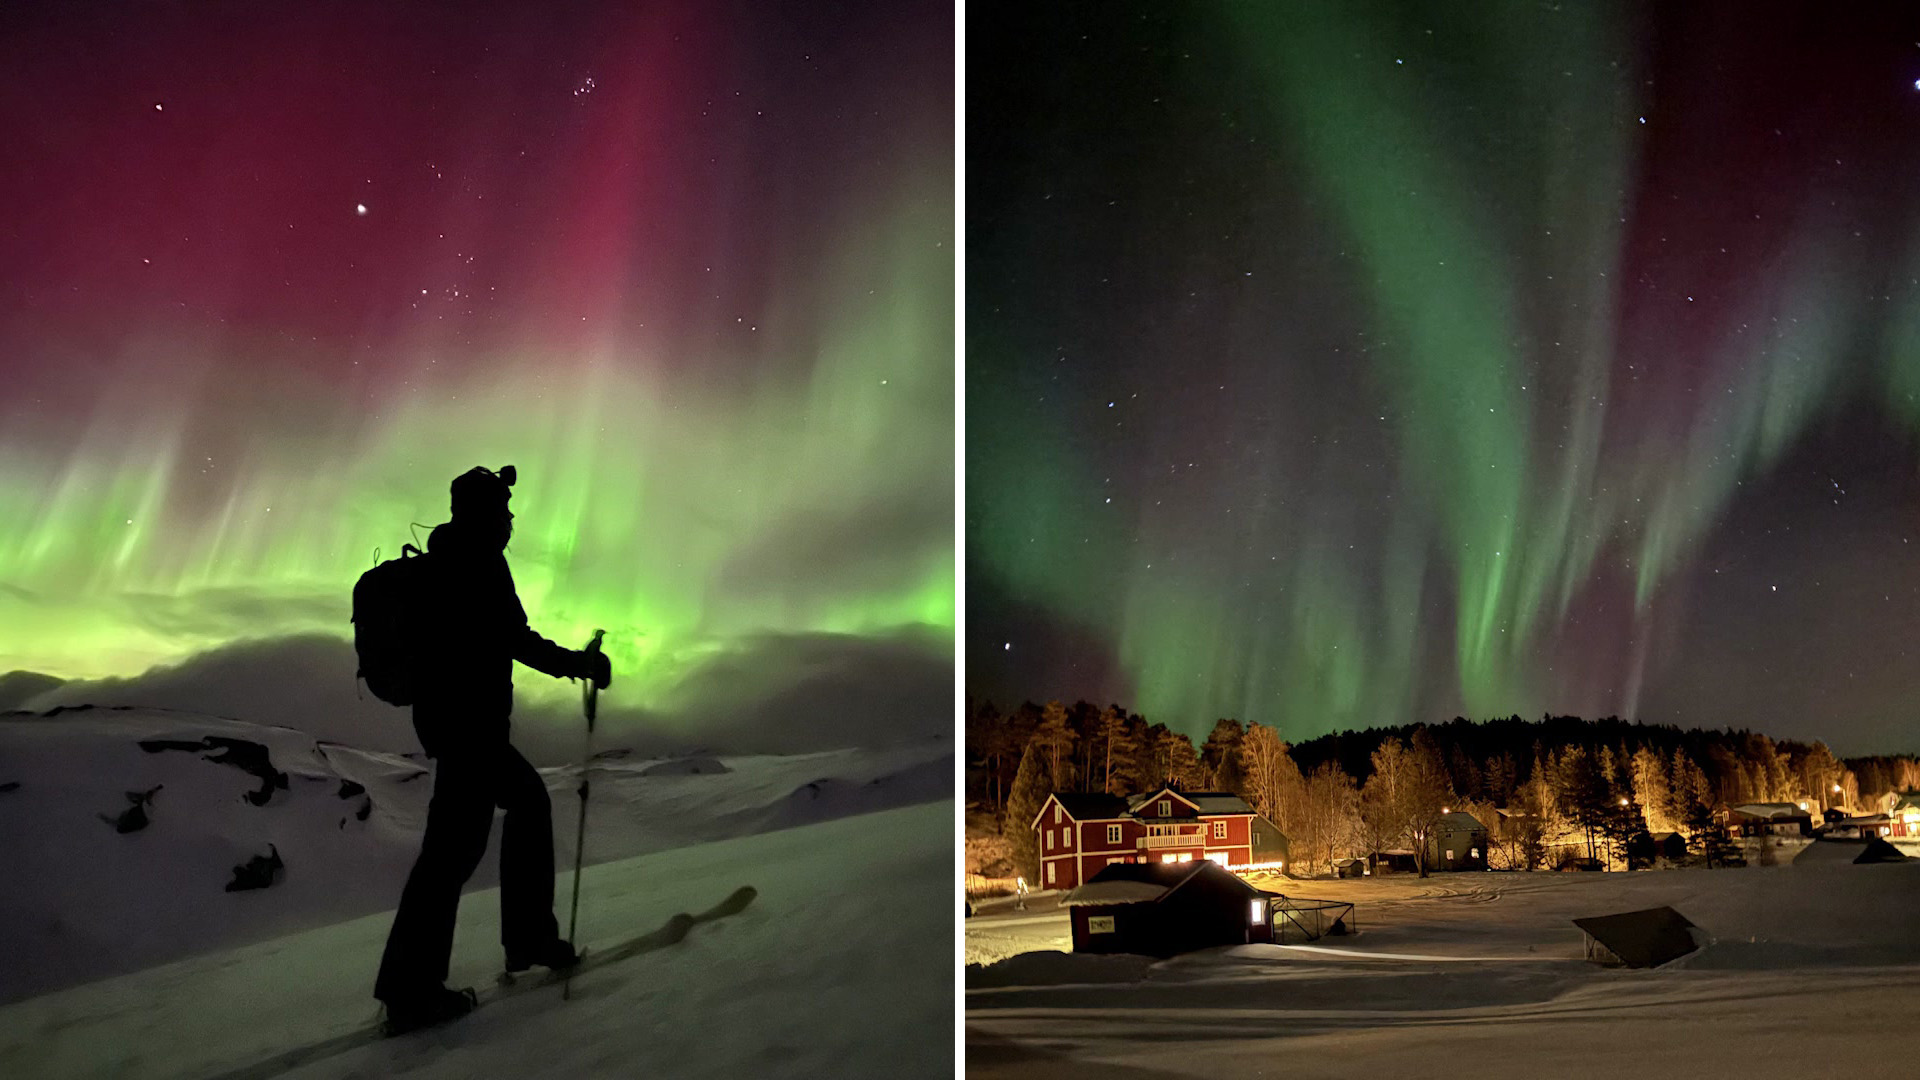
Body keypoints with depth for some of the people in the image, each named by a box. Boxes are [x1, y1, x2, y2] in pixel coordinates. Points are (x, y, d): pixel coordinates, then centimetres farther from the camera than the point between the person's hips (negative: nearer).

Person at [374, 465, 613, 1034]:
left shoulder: (442, 562, 17)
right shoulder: (477, 562, -12)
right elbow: (515, 639, -19)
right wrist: (580, 664, -10)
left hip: (444, 716, 11)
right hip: (470, 722, -11)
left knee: (528, 798, 20)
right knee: (455, 843, -9)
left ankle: (529, 939, 23)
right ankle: (410, 990, -5)